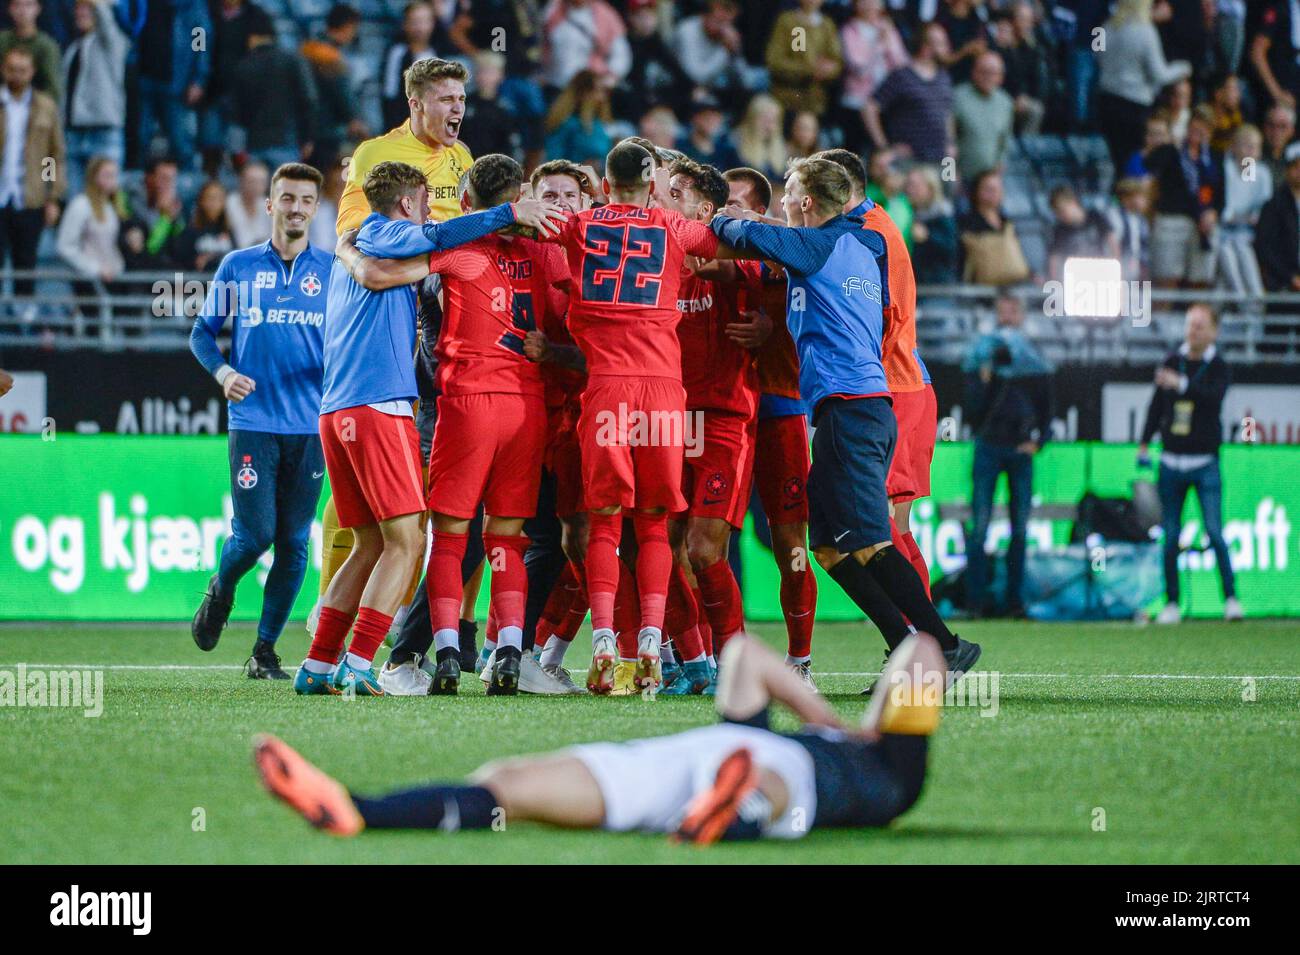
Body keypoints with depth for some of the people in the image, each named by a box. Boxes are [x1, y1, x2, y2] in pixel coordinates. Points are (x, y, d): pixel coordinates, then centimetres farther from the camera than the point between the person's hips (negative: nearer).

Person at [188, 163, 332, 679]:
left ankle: (265, 650, 11)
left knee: (294, 545, 0)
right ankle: (219, 594, 23)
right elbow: (203, 332, 12)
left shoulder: (332, 270, 7)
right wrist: (223, 372, -7)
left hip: (311, 425, 1)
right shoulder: (238, 266, 6)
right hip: (253, 420, -1)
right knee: (254, 535, -9)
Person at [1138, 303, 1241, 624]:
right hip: (1171, 462, 4)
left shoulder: (1218, 367, -3)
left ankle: (1231, 598, -8)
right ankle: (1172, 603, 10)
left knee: (1214, 532, -12)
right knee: (1171, 537, 4)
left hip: (1204, 463, -4)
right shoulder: (1172, 361, 8)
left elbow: (1213, 396, -24)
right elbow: (1156, 405, 15)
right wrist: (1144, 445, 12)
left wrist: (1182, 383, -38)